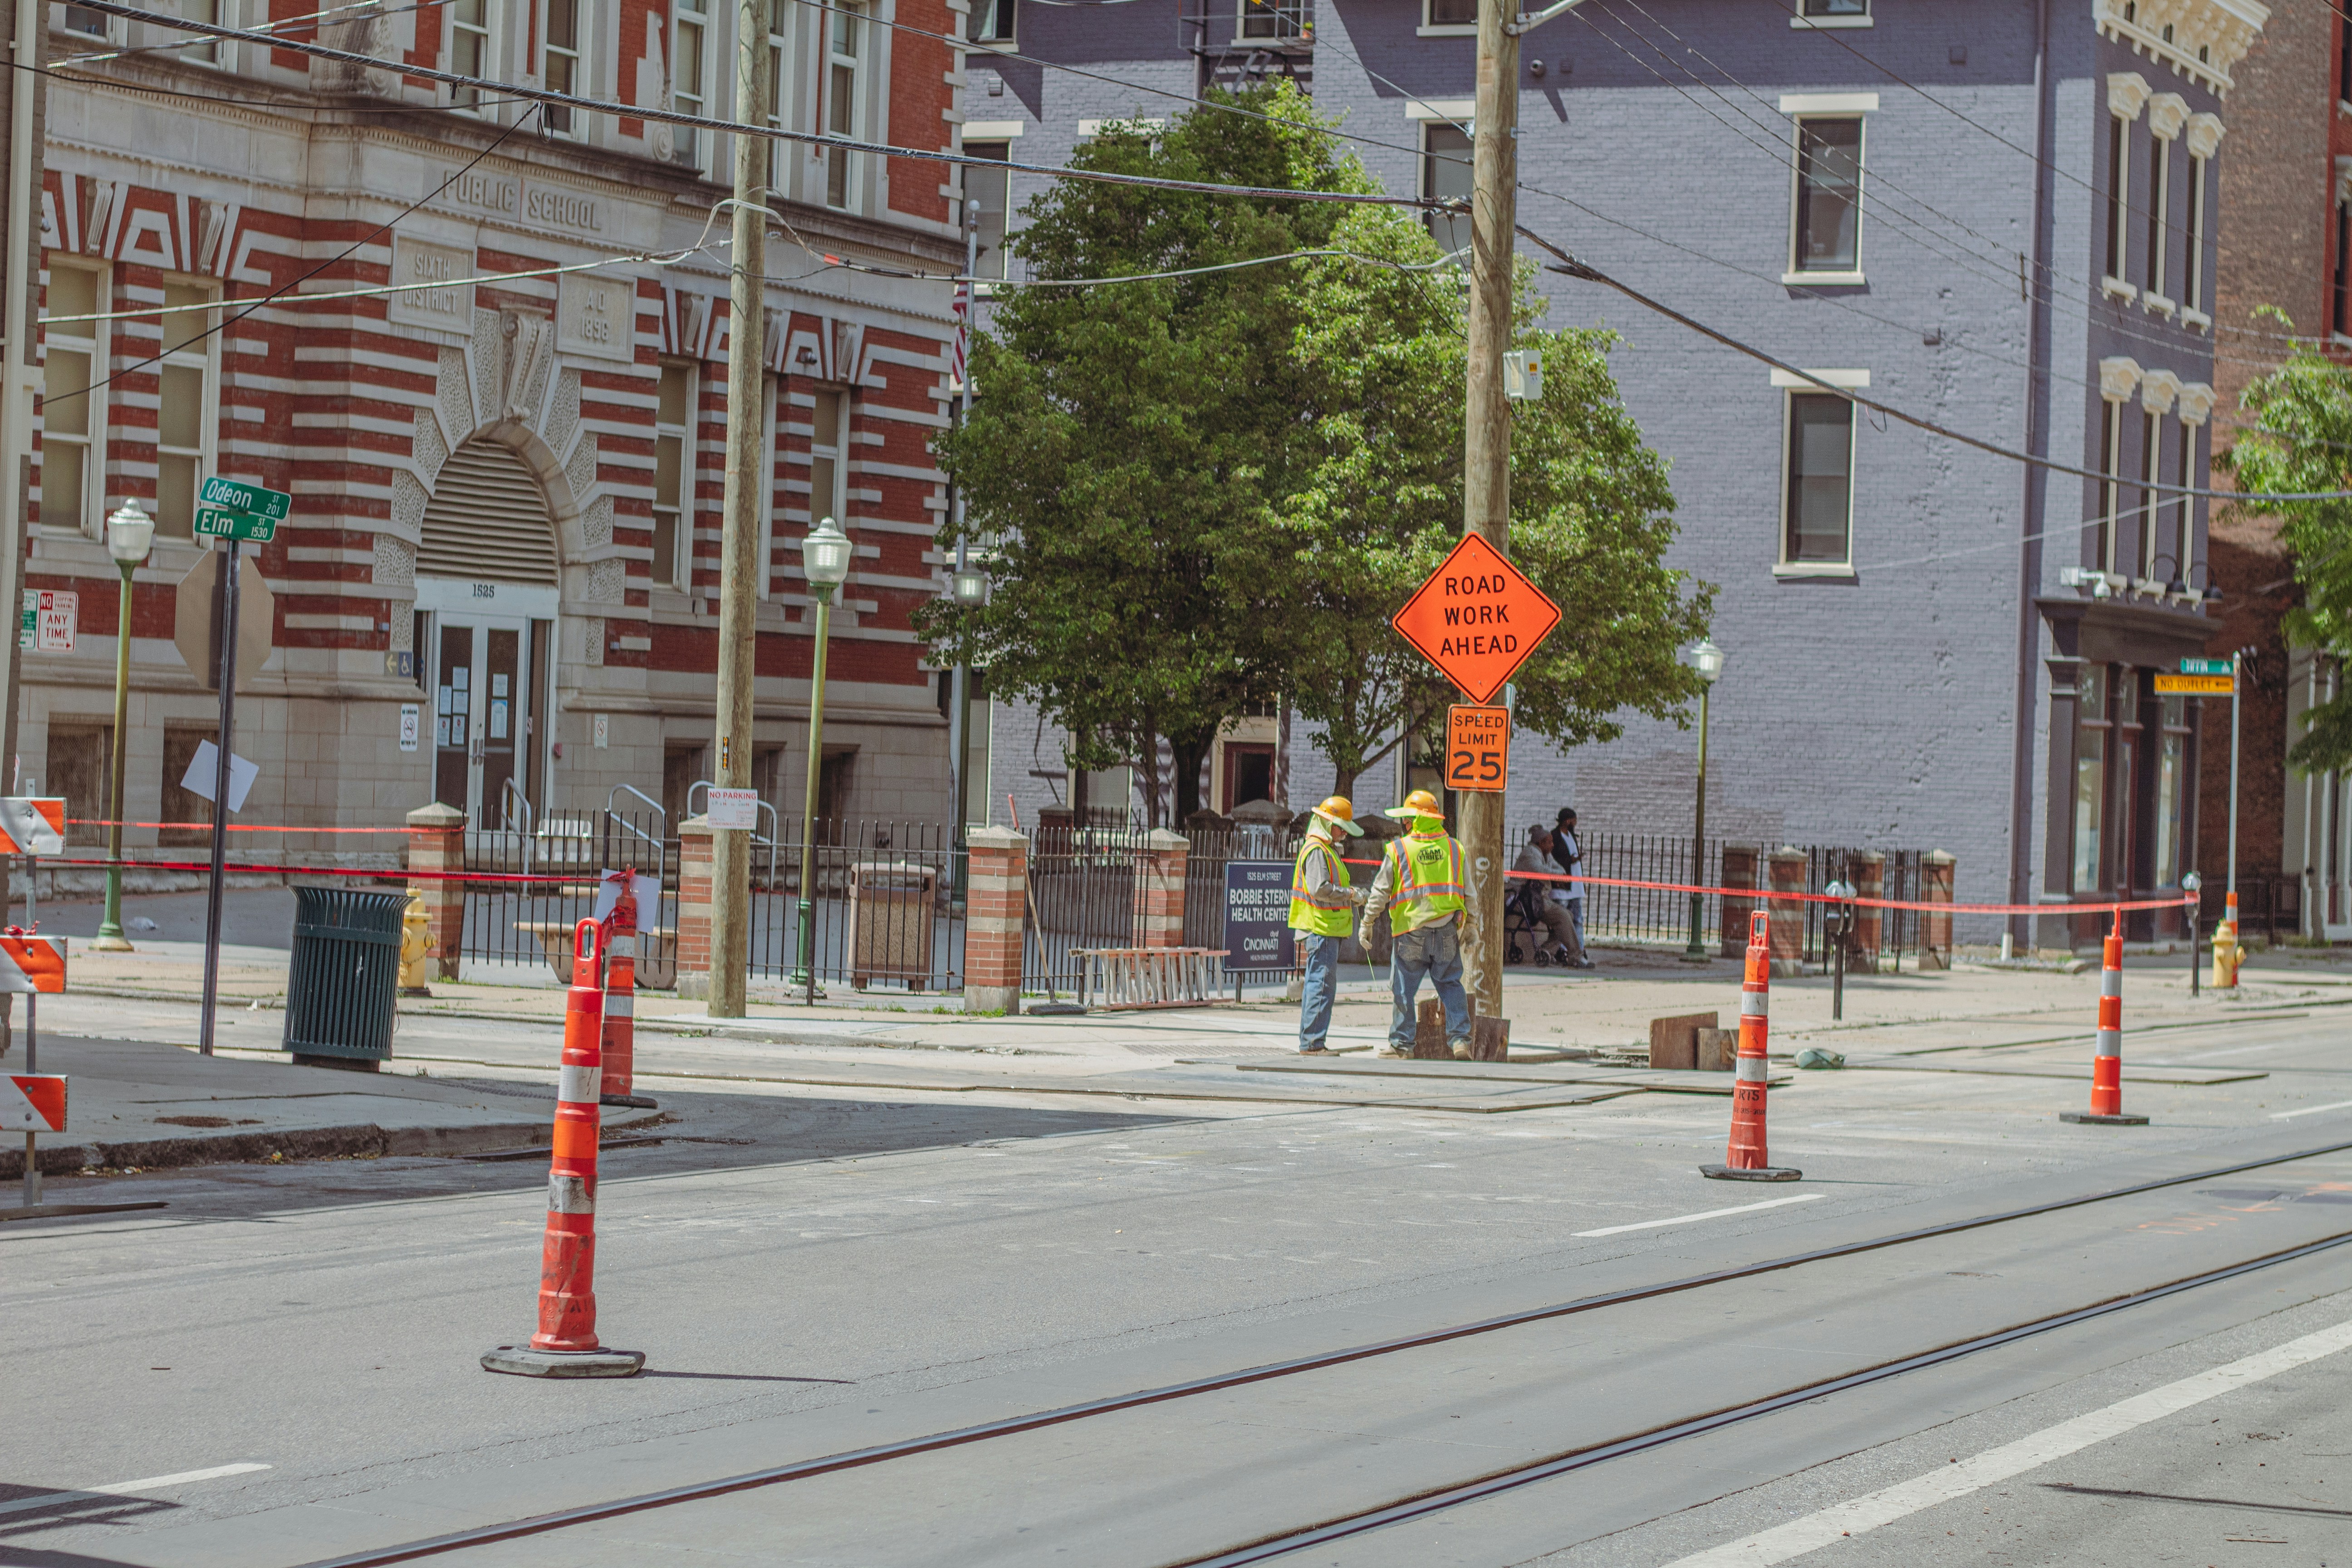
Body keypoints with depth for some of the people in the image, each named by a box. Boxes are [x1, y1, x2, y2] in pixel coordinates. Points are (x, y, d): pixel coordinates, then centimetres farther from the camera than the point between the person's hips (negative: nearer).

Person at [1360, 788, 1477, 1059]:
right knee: (1451, 985, 9)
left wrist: (1368, 923, 9)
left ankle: (1402, 1043, 11)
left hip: (1411, 933, -3)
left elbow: (1381, 892, -1)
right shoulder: (1455, 849, 5)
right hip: (1447, 931, 3)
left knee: (1403, 989, 7)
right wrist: (1472, 926, 17)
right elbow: (1468, 892, 9)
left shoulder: (1398, 850, -5)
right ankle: (1460, 1039, 0)